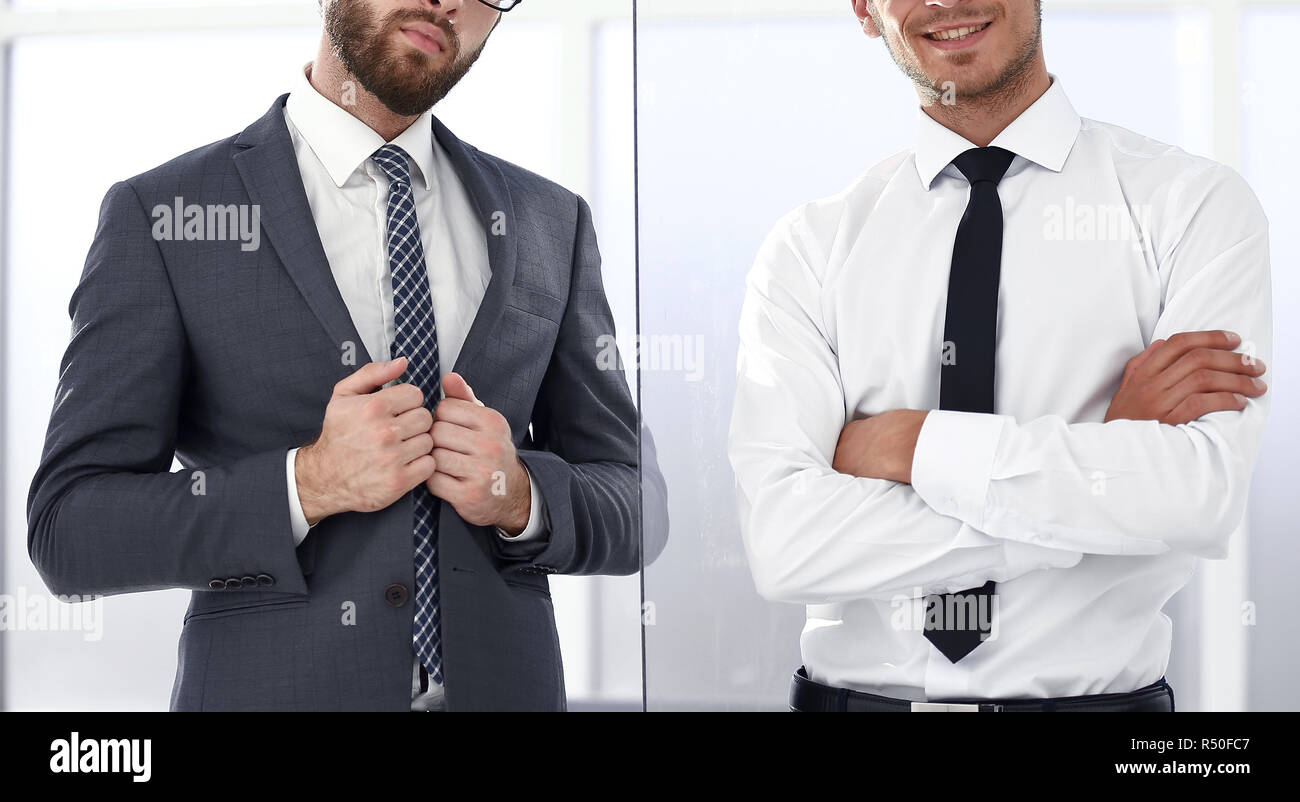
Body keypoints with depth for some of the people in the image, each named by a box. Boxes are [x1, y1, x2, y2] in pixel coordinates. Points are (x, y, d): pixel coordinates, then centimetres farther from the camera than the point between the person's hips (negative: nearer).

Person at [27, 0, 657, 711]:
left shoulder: (552, 221, 4)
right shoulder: (158, 216, -6)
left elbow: (630, 509, 6)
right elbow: (67, 531, -9)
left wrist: (521, 497, -15)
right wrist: (306, 484, -21)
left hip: (503, 680, 3)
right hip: (272, 684, -3)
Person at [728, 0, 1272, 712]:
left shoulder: (1195, 204, -6)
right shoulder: (808, 247, -4)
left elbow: (1200, 498, -20)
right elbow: (781, 546, -17)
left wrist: (911, 443, -17)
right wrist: (1104, 454, -19)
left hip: (1098, 691, 0)